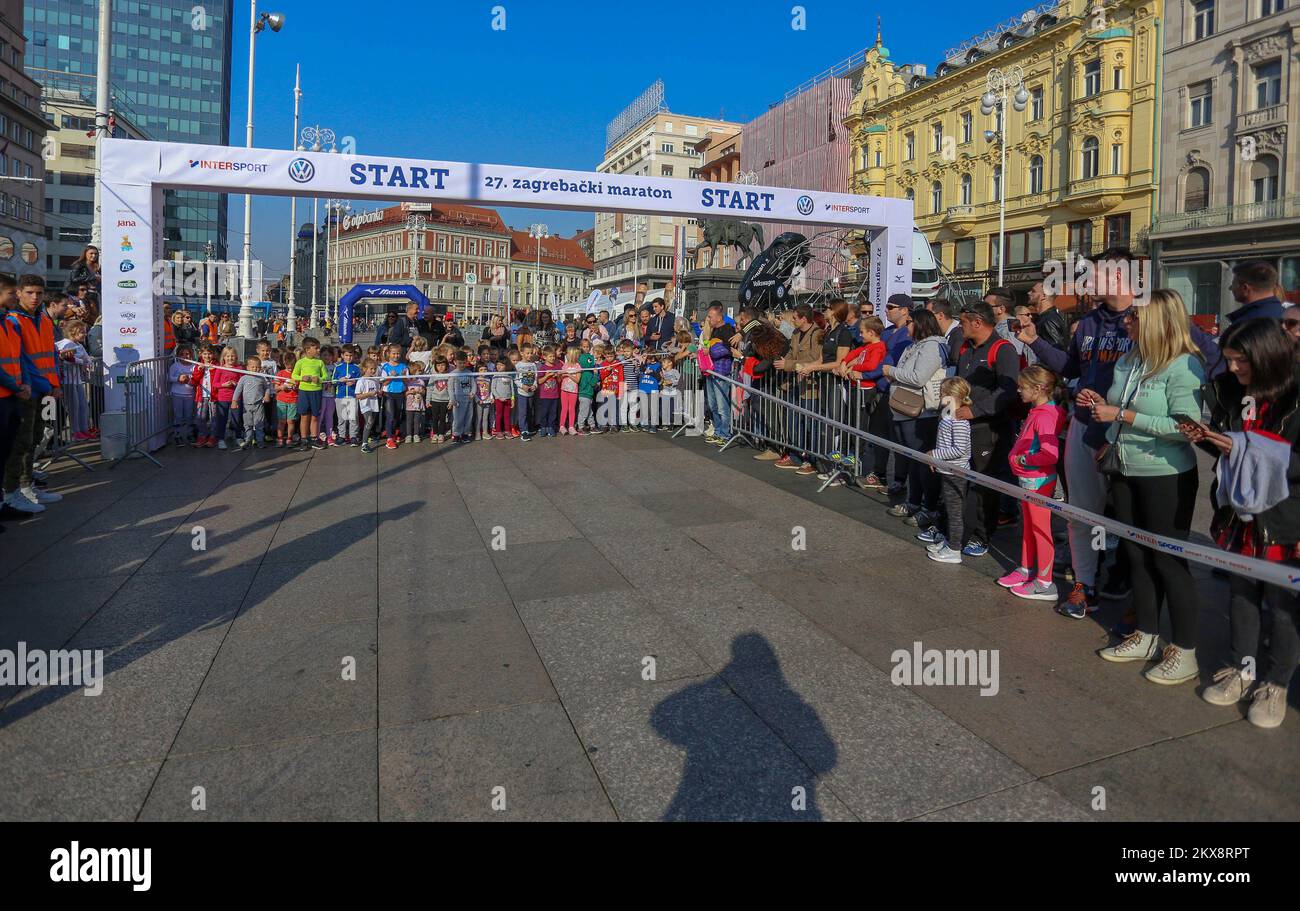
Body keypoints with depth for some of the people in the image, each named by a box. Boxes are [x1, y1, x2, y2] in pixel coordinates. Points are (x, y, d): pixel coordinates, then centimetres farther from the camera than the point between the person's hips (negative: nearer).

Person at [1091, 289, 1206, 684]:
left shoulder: (1184, 366, -16)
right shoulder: (1128, 361, 7)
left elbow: (1185, 426, -24)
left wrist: (1122, 415, -22)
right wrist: (1102, 404, -1)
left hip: (1166, 476, -7)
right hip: (1126, 473, 7)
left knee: (1169, 560, 1)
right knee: (1137, 555, 14)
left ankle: (1184, 653, 15)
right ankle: (1145, 637, 29)